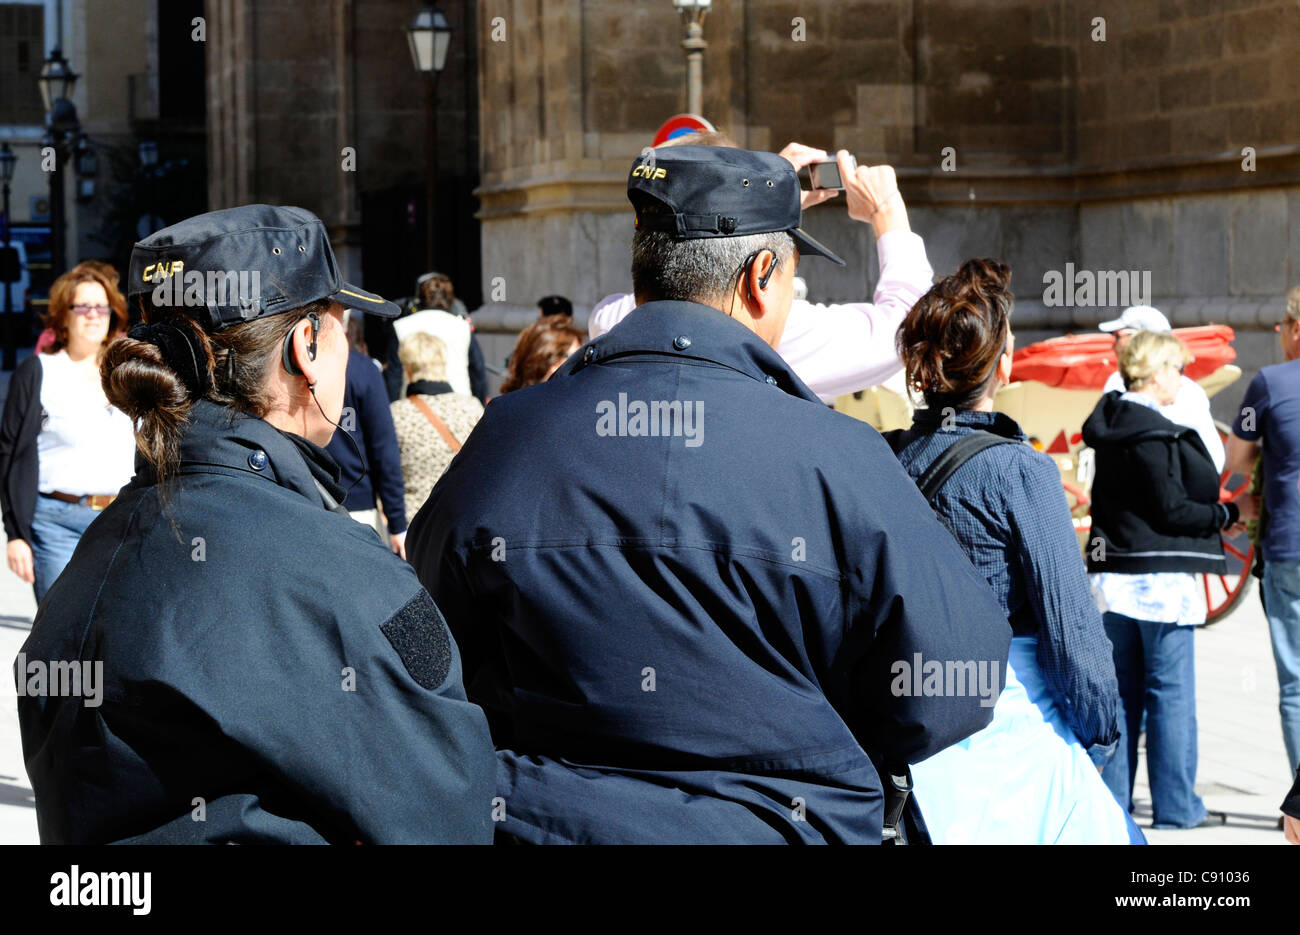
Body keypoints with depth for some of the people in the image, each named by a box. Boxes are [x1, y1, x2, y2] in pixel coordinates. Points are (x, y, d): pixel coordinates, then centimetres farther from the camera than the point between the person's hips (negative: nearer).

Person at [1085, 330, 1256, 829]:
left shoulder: (1110, 427, 10)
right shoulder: (1153, 434, -16)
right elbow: (1173, 511, -17)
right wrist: (1232, 512, -5)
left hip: (1116, 575, 8)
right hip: (1160, 578, -8)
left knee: (1121, 691, 12)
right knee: (1172, 693, -1)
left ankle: (1111, 798, 14)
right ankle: (1176, 806, 4)